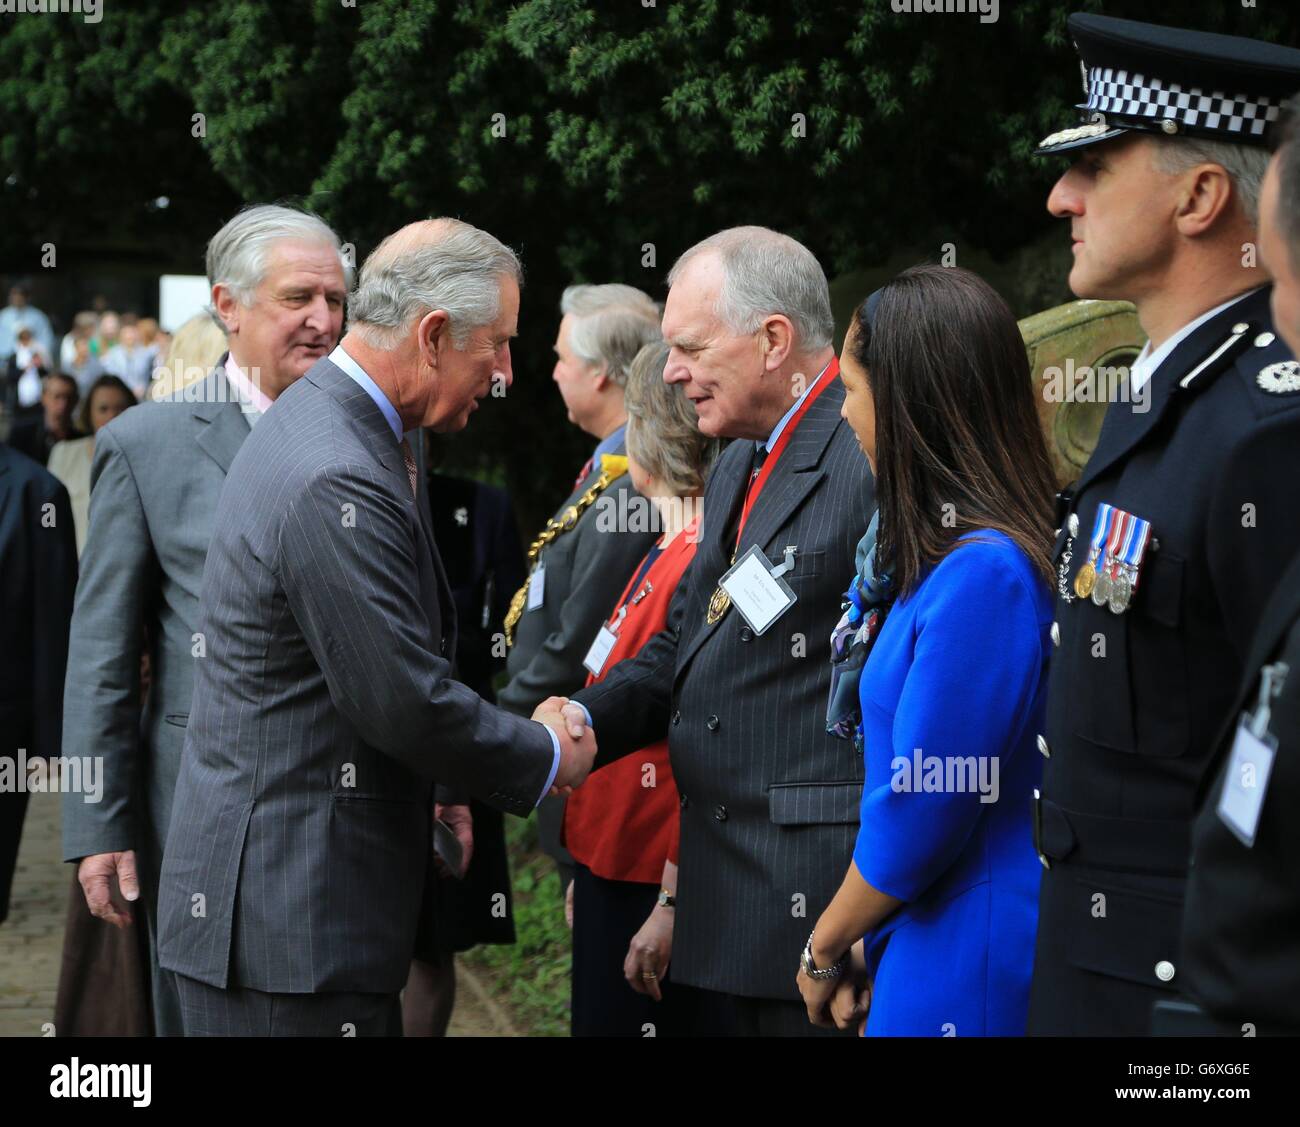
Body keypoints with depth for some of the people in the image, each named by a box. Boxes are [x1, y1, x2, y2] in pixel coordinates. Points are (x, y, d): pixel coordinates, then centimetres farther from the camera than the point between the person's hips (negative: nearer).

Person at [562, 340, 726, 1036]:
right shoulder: (662, 556, 10)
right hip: (611, 872, 9)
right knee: (600, 1023, 17)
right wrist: (588, 874, 16)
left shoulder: (700, 566, -20)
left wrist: (672, 907, -23)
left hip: (653, 892, -9)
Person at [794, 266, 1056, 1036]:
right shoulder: (951, 557, 9)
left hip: (969, 982, -9)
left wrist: (825, 948, -5)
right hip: (928, 958, 9)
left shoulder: (984, 575, -21)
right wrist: (867, 947, 7)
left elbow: (921, 813, -19)